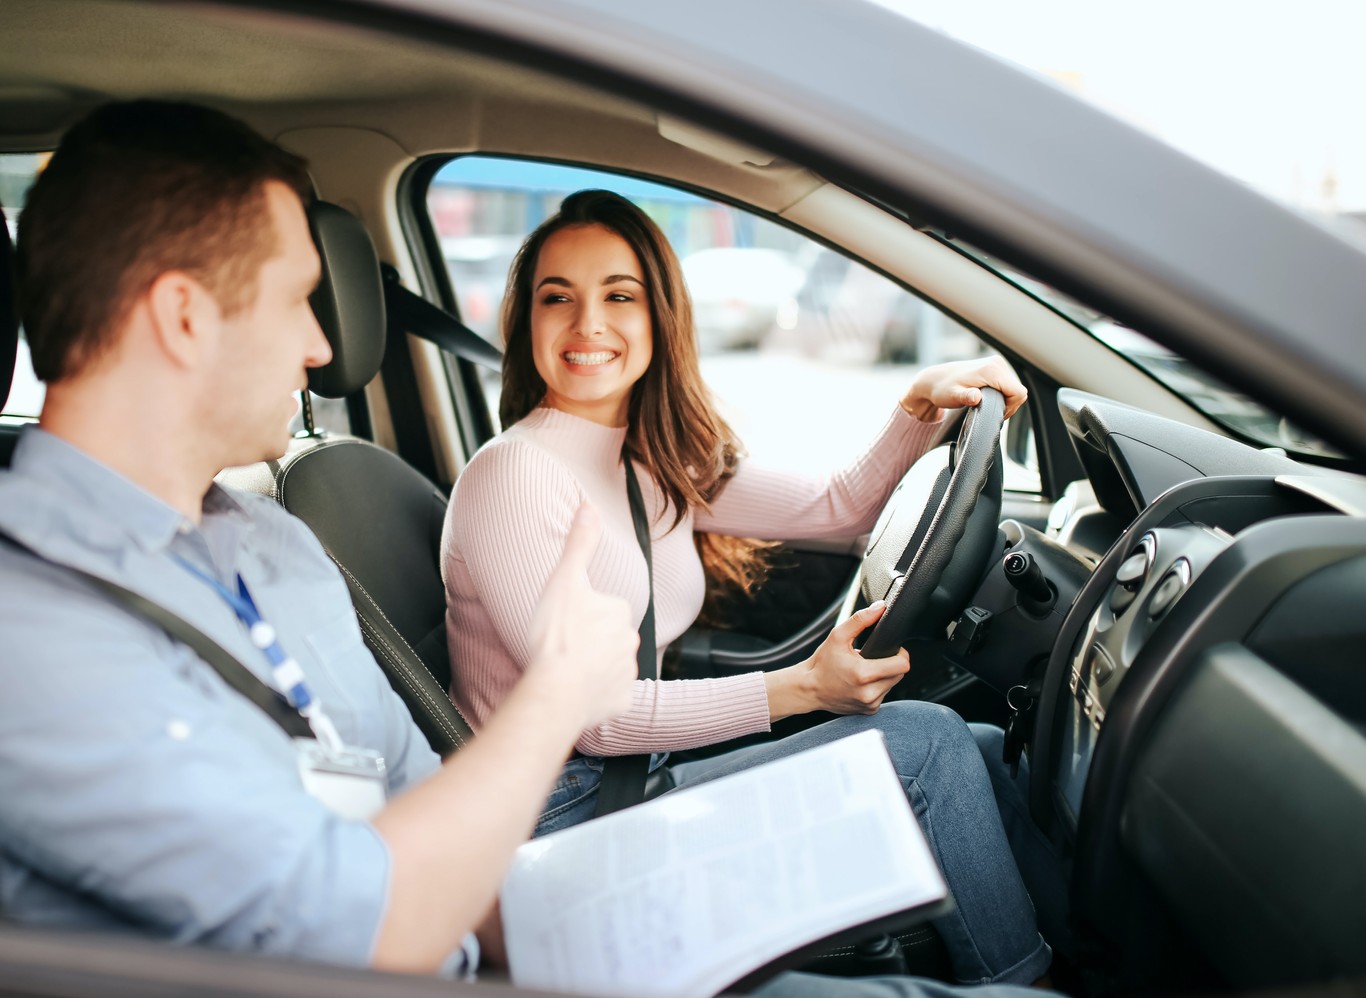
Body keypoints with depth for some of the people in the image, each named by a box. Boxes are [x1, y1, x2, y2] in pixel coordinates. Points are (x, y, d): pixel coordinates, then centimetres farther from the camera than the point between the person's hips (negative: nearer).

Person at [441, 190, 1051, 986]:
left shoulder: (660, 460, 8)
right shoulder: (514, 474, -16)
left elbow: (836, 510, 13)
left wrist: (921, 403, -2)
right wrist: (800, 688, -20)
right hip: (564, 821, -8)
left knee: (981, 749, 6)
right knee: (925, 742, -12)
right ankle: (1016, 980, 9)